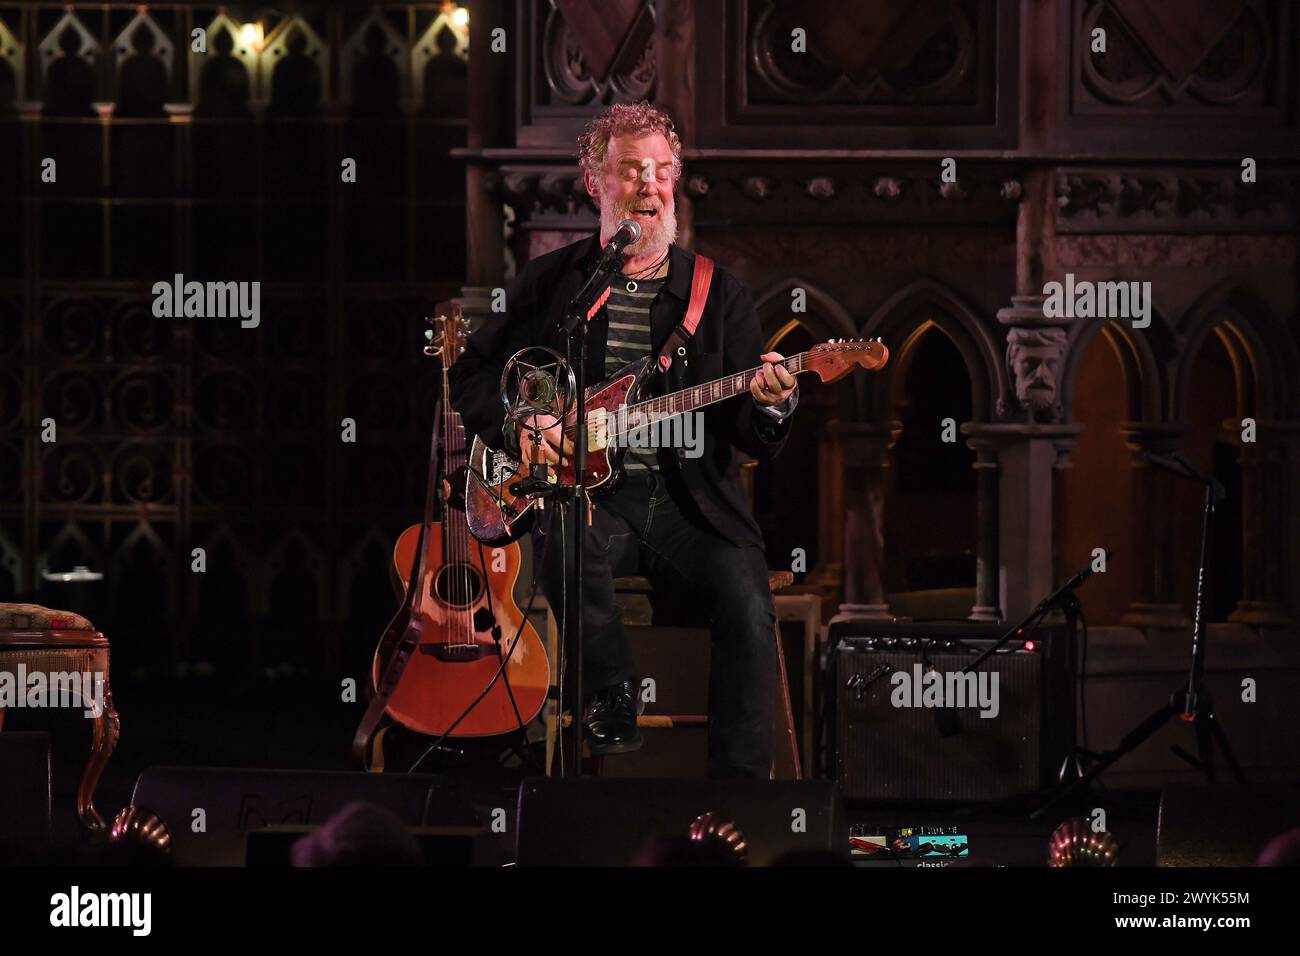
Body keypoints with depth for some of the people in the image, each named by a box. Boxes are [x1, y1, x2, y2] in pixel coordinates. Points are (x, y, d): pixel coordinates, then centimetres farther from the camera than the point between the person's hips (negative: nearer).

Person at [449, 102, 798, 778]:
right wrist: (519, 426, -3)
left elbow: (756, 442, 5)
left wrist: (771, 406, -20)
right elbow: (471, 375, 17)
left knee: (747, 607, -27)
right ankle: (613, 701, -10)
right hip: (587, 494, 0)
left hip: (690, 501, 0)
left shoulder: (718, 291, 10)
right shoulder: (550, 283, 11)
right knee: (566, 549, -35)